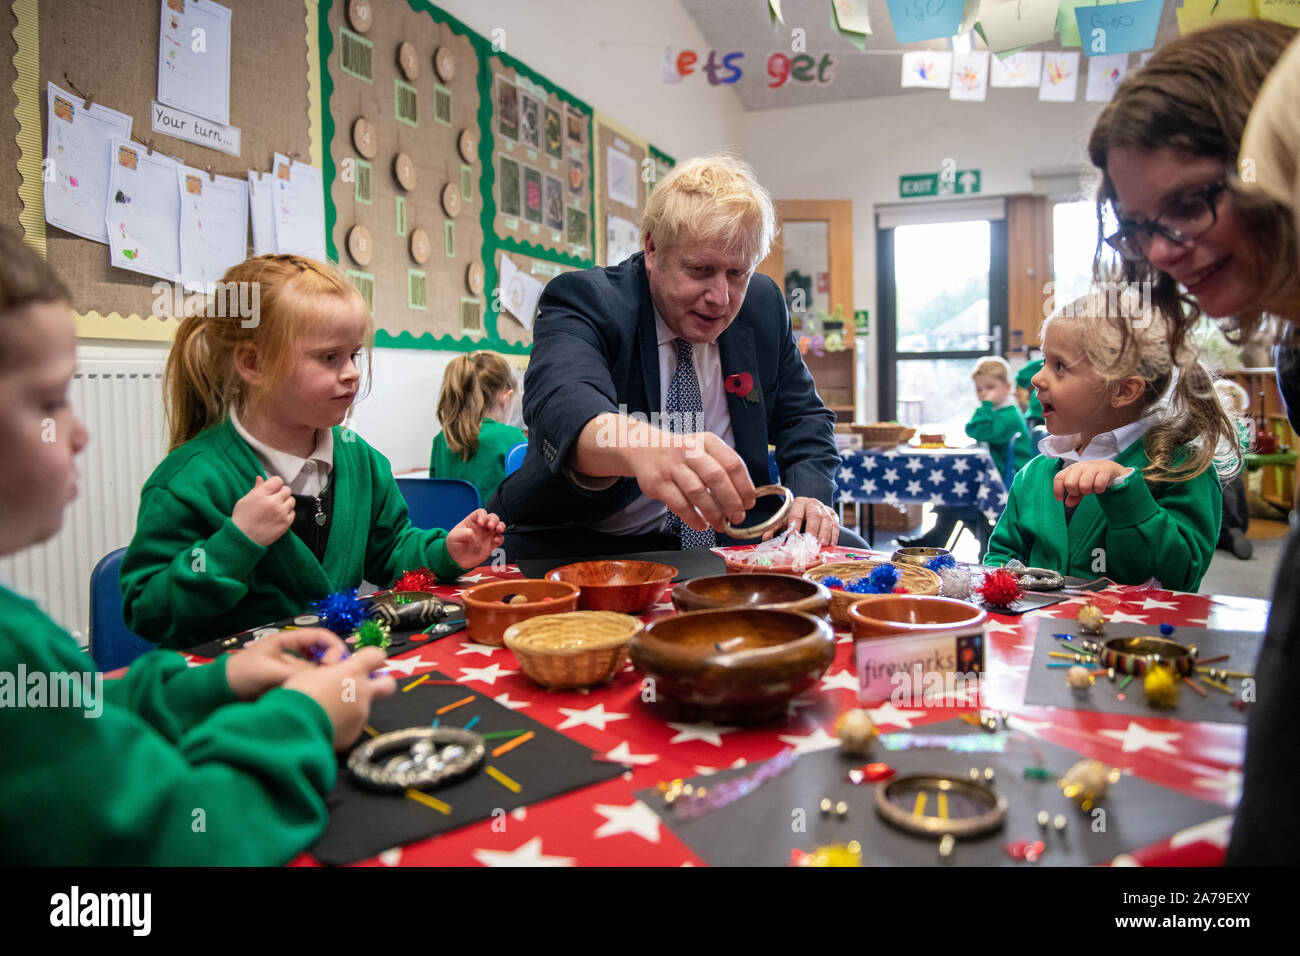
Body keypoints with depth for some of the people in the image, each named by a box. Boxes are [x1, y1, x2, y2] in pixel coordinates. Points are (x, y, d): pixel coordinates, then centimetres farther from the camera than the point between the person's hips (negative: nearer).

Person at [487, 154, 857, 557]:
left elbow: (803, 415, 13)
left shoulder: (763, 305, 3)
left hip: (720, 536, 6)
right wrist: (636, 445, -57)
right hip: (580, 547, -5)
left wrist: (810, 494, -9)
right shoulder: (583, 299, -13)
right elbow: (560, 398, -34)